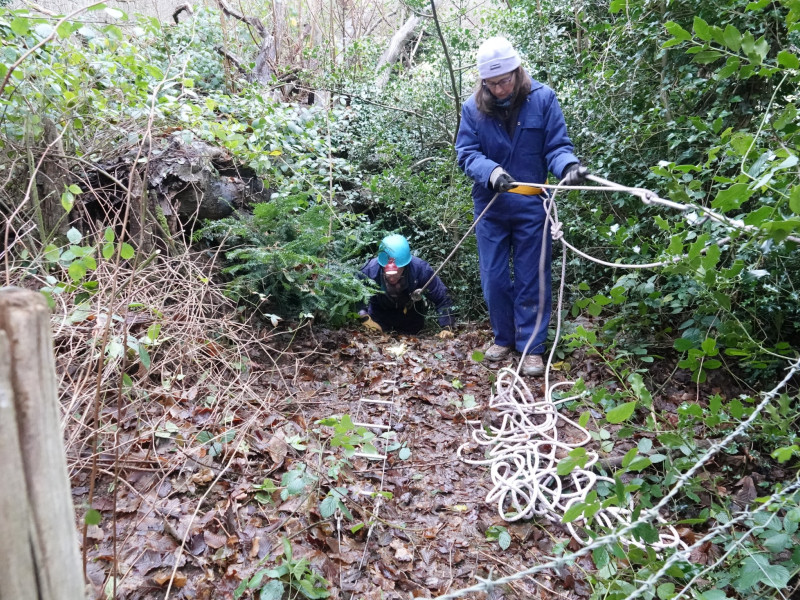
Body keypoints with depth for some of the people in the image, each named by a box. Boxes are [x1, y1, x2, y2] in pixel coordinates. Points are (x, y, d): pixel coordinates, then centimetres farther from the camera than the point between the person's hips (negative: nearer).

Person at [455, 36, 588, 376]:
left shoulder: (542, 98, -6)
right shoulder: (473, 108, -3)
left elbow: (557, 146, -5)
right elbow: (466, 153, -6)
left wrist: (568, 166, -28)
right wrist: (491, 171, -26)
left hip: (531, 205, -2)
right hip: (490, 206, 2)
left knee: (532, 279, 4)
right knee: (494, 278, 10)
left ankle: (531, 346, 16)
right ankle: (503, 338, 29)